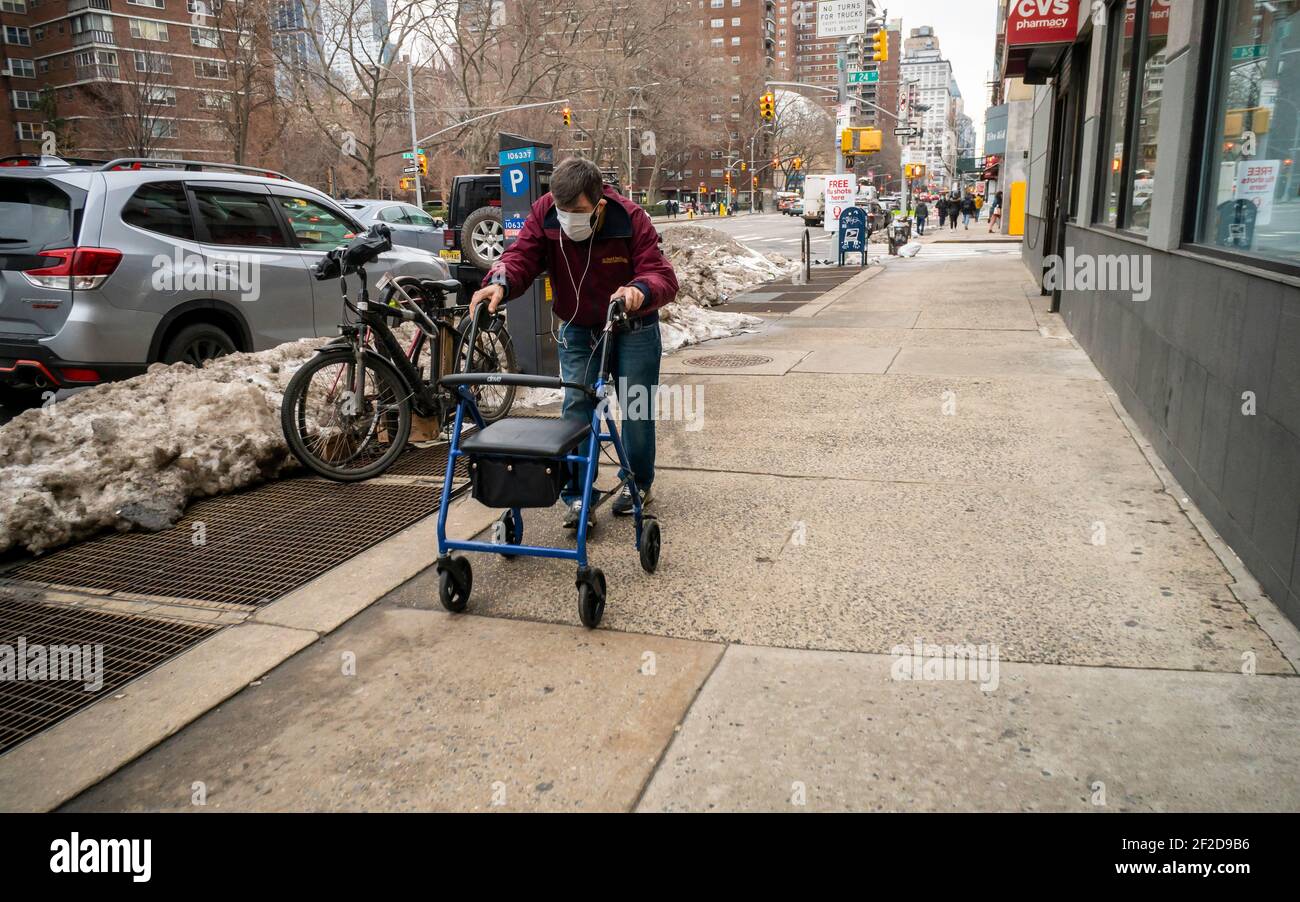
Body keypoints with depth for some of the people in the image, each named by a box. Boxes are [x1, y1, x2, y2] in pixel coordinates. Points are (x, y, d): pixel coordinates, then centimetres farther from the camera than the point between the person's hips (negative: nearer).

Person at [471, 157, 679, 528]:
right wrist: (500, 282, -45)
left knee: (636, 407, 5)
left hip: (633, 327, -2)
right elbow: (521, 256, -22)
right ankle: (577, 495, 0)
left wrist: (640, 290, -52)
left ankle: (638, 483, 25)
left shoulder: (631, 219, -25)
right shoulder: (544, 213, -17)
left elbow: (663, 275, -29)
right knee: (576, 407, -6)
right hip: (577, 328, 2)